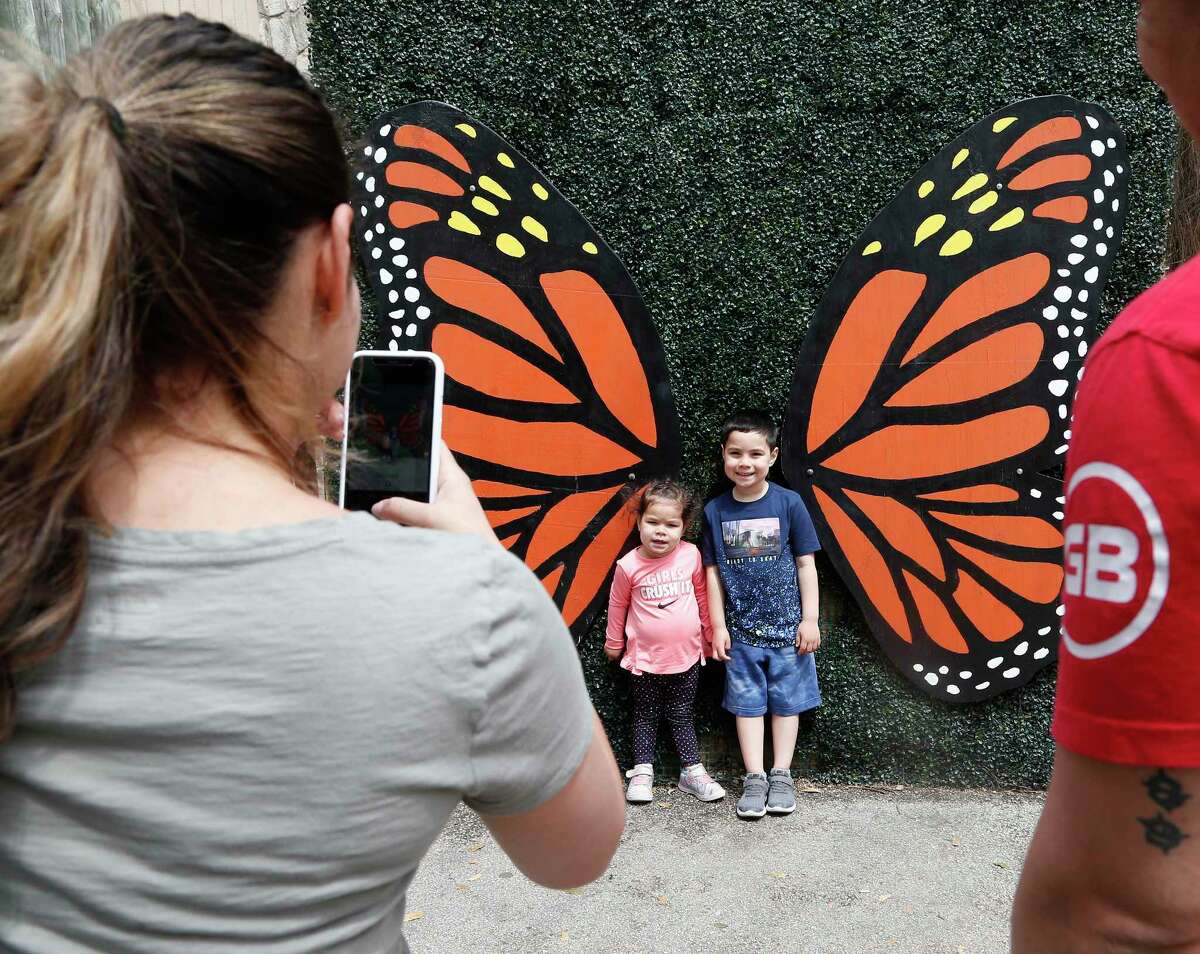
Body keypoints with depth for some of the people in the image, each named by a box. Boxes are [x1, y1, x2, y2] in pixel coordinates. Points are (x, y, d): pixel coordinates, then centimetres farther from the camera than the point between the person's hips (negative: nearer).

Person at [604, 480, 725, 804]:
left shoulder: (691, 555, -10)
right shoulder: (629, 566, -15)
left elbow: (701, 597, 5)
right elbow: (617, 605, 2)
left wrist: (710, 635, 13)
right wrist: (614, 643, 12)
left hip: (687, 656, 1)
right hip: (645, 658, -1)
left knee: (682, 715, 13)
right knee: (646, 715, 13)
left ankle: (692, 772, 22)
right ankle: (642, 772, 24)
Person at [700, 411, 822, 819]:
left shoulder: (788, 503, -8)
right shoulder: (715, 511, -3)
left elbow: (805, 564, -3)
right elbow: (713, 571, 2)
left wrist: (809, 619, -5)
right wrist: (718, 625, -1)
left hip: (787, 625, -1)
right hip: (741, 628, 1)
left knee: (786, 699, 9)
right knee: (747, 701, 7)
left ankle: (781, 775, 21)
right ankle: (754, 778, 15)